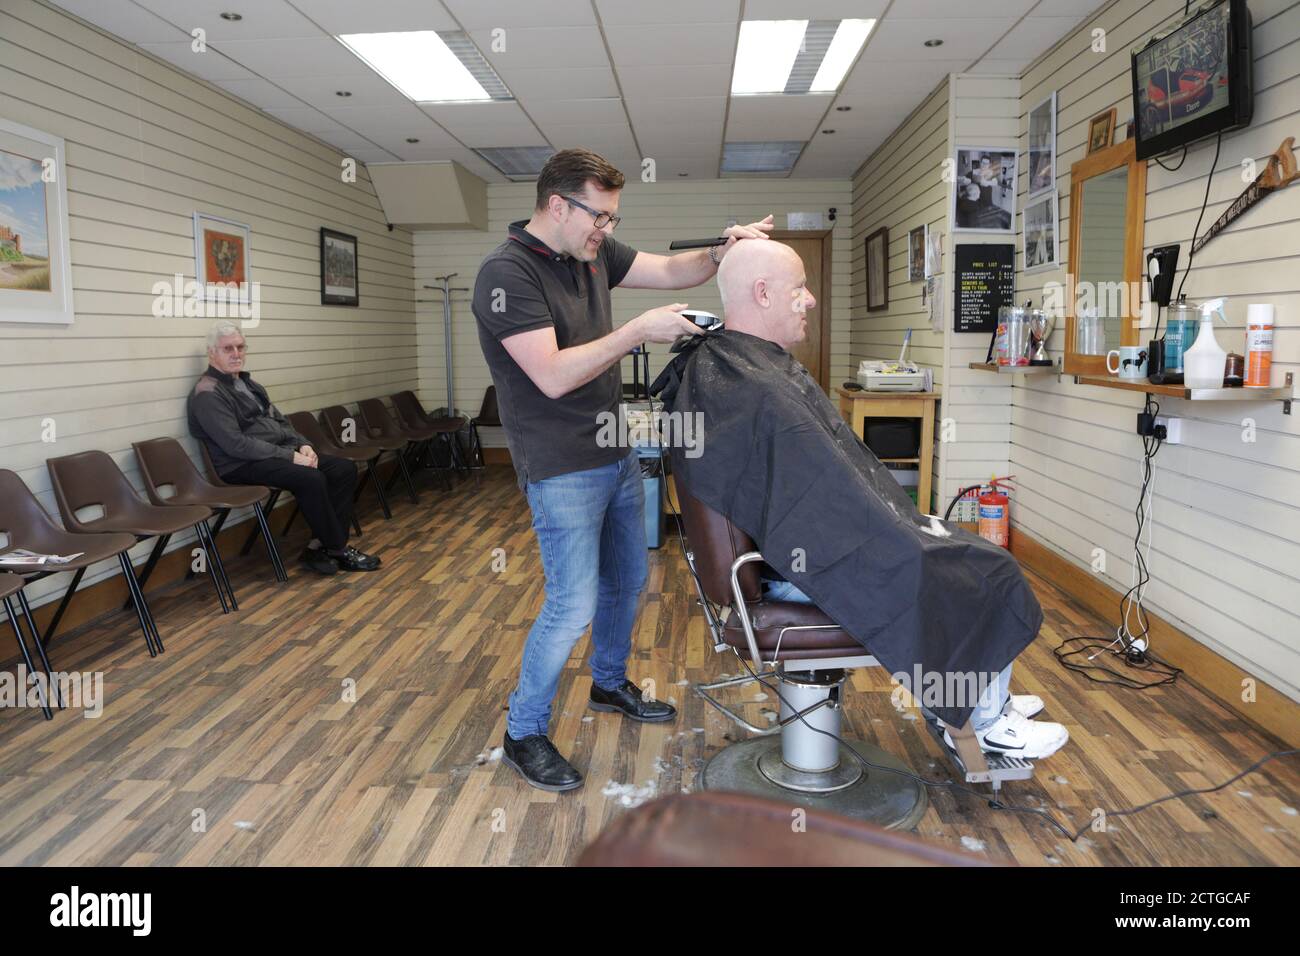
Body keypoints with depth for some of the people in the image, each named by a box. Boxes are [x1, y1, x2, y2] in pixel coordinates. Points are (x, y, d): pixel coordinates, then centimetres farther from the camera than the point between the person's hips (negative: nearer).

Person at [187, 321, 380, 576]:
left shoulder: (247, 383, 18)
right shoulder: (207, 393, -11)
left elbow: (280, 421, 22)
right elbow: (236, 444, -20)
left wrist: (303, 445, 1)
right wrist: (290, 456, -20)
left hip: (279, 452, 9)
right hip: (243, 466, -9)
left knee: (345, 469, -5)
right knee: (311, 478, -32)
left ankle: (320, 545, -9)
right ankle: (337, 549, -14)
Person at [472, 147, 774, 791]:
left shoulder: (592, 251, 6)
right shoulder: (506, 273, -18)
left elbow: (669, 270, 13)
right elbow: (554, 376, -25)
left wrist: (722, 252, -8)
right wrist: (640, 330, -23)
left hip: (616, 454, 9)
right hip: (561, 468, -9)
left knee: (627, 580, 20)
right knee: (574, 605, -7)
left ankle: (610, 685, 43)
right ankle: (523, 734, 13)